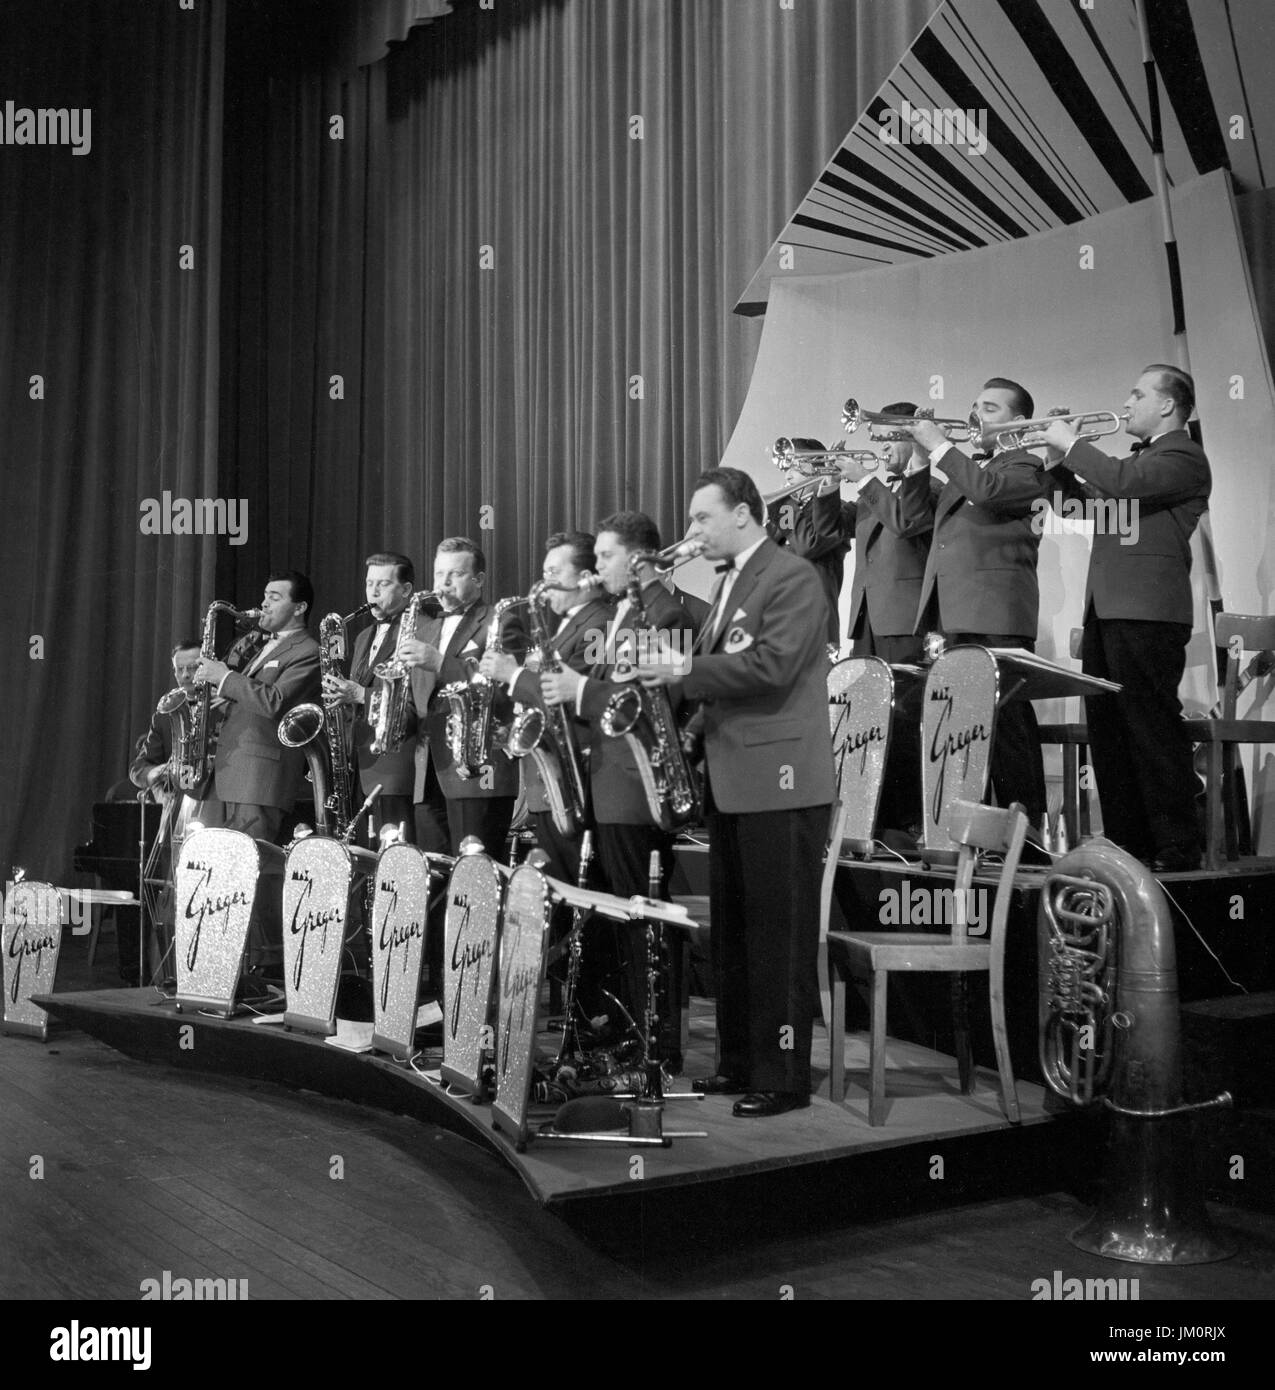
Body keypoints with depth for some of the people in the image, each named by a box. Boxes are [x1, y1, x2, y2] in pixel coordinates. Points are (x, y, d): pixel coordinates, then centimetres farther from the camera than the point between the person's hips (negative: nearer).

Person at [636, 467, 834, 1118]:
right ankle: (739, 1062, 23)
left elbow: (771, 665, -20)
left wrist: (683, 669, -19)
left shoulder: (793, 576, -9)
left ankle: (784, 1076, 4)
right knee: (731, 930, 14)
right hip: (730, 782, 9)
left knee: (779, 934, -4)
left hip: (779, 781, -9)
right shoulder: (728, 582, 19)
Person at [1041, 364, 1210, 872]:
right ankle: (1125, 843, 17)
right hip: (1105, 612, 10)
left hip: (1147, 614, -10)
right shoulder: (1139, 457, 24)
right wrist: (1059, 463, 12)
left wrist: (1073, 444, -11)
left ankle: (1177, 850, -3)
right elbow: (1091, 502, 26)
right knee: (1109, 732, 10)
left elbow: (1123, 484, -22)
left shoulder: (1183, 457, -6)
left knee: (1153, 731, -8)